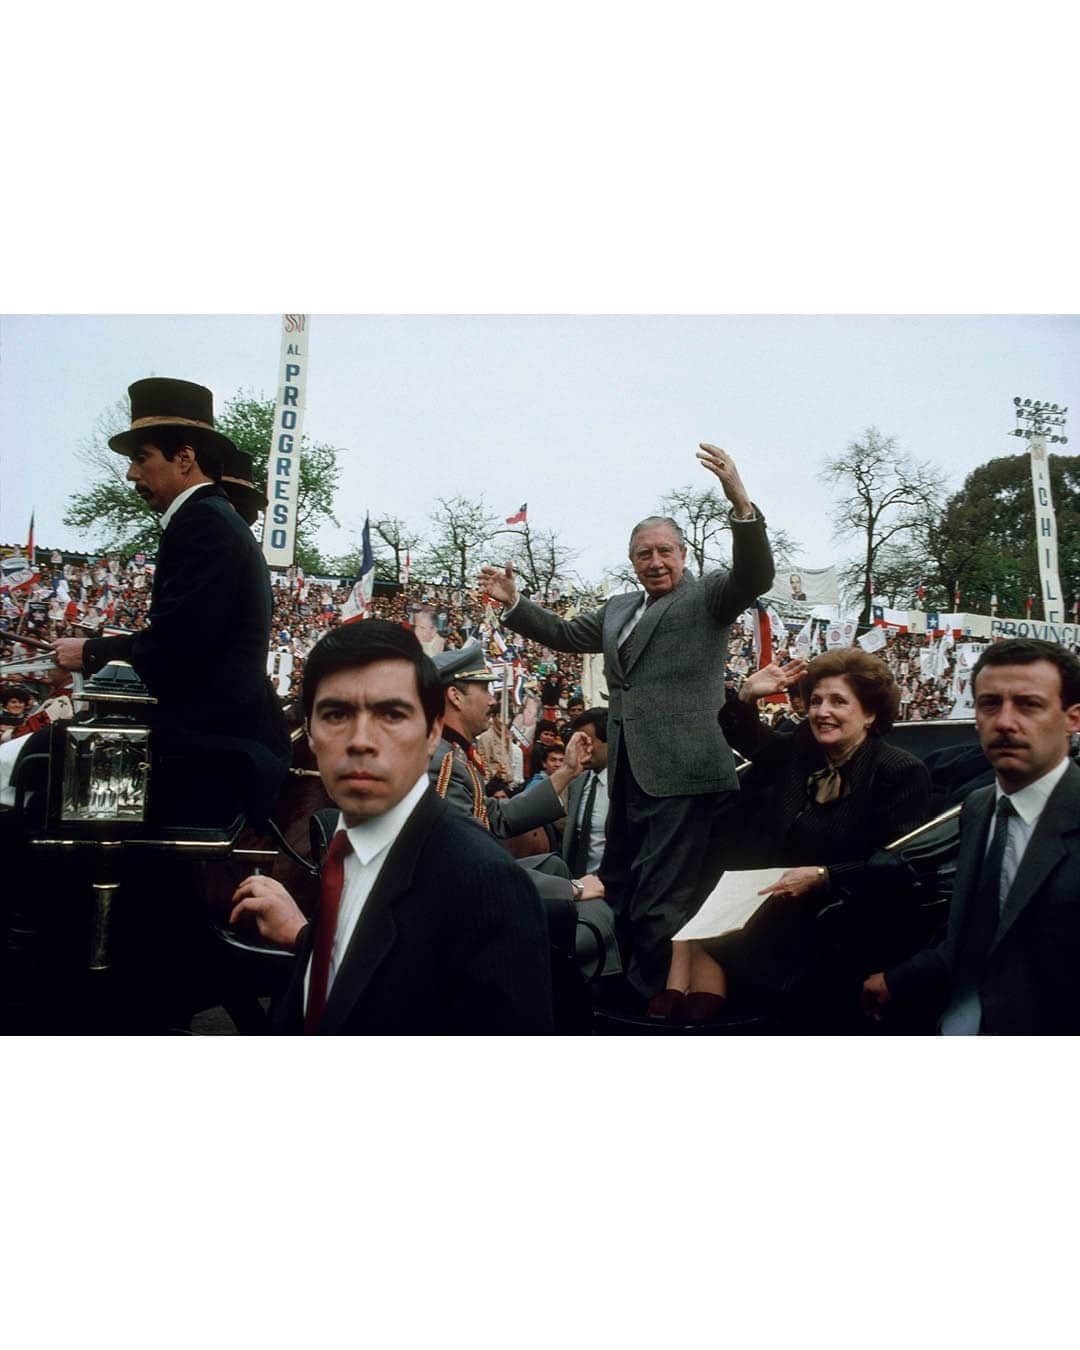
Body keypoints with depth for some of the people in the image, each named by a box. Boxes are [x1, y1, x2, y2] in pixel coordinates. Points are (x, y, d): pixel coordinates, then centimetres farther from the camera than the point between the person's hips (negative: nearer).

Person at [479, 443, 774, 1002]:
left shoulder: (708, 595, 0)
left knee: (661, 903, -7)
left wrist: (740, 501, -31)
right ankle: (631, 992, 34)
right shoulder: (619, 609, 20)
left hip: (681, 772, -8)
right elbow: (566, 634, 27)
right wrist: (513, 601, 16)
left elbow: (756, 576, -16)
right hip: (628, 772, 8)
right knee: (620, 893, 18)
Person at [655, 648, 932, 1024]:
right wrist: (748, 695, 7)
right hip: (779, 899, 7)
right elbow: (745, 738, 26)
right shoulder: (799, 750, 8)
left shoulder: (902, 773, -10)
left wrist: (821, 876, -24)